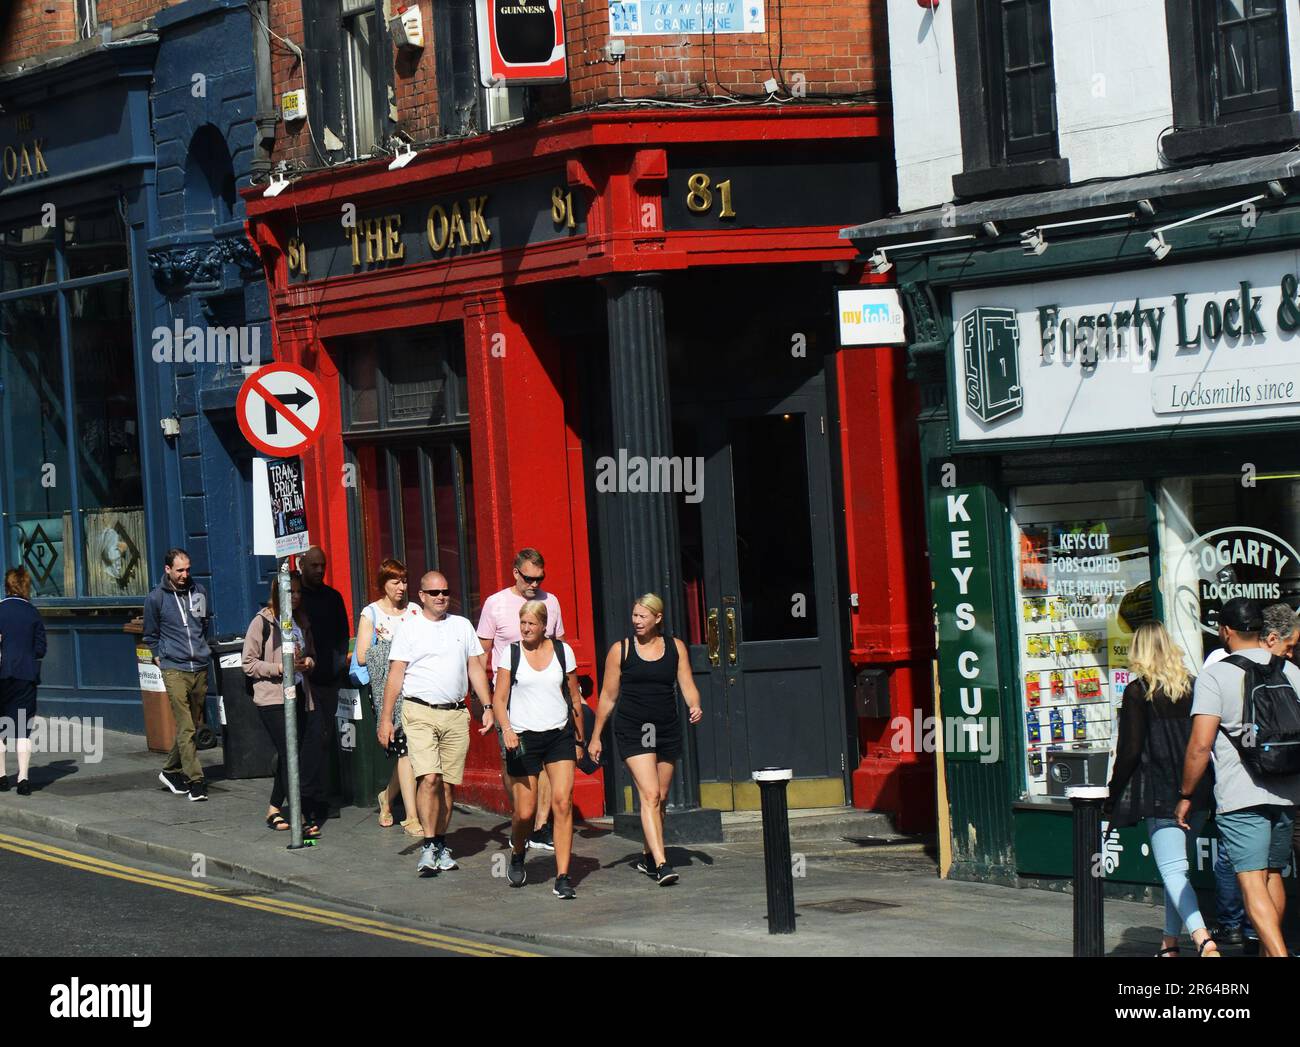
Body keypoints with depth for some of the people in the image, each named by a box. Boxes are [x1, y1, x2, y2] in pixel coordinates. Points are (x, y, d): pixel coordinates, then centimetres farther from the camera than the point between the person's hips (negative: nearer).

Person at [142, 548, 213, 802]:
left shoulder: (199, 591, 7)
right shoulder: (156, 599, -2)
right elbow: (150, 635, 11)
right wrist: (162, 656, 6)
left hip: (200, 667, 5)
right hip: (174, 670, -5)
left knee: (195, 725, 12)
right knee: (186, 728, -10)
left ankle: (171, 770, 27)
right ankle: (196, 780, -10)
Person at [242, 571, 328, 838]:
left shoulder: (302, 623, 13)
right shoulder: (262, 622, -6)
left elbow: (311, 654, 25)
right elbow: (249, 663, -7)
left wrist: (308, 662, 1)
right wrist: (281, 668, -18)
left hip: (298, 696, 6)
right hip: (271, 698, -6)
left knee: (287, 756, 8)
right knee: (291, 755, -11)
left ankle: (275, 809, 22)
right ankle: (303, 817, -12)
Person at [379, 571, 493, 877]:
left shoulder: (462, 626, 14)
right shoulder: (409, 628, 4)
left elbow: (475, 669, 17)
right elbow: (395, 675, 2)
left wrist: (487, 706, 8)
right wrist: (386, 717, -4)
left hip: (456, 715, 3)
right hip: (420, 713, -3)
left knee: (448, 783, 4)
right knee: (429, 778, -17)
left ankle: (441, 845, 15)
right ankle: (429, 846, -15)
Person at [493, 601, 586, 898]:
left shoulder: (562, 651, 5)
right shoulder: (511, 653, 1)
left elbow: (575, 699, 13)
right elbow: (499, 698, -1)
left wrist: (579, 740, 15)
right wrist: (506, 729, -18)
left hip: (560, 735, 1)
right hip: (523, 738, -1)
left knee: (563, 802, -13)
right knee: (525, 812, 0)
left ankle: (562, 878, -12)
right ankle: (517, 856, 33)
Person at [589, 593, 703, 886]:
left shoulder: (675, 647, 6)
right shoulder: (620, 650, 0)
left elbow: (687, 686, 6)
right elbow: (608, 696, 6)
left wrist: (695, 706, -17)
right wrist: (595, 737, 8)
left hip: (667, 730, 4)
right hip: (633, 730, -4)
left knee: (660, 798, 11)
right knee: (650, 794, -16)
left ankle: (648, 856, 30)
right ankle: (661, 864, -23)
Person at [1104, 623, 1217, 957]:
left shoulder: (1138, 691, -8)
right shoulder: (1192, 686, 8)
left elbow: (1129, 751, -9)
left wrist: (1112, 798, 0)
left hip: (1161, 793, -6)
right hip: (1198, 791, 6)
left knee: (1172, 870, -8)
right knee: (1177, 865, 17)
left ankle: (1202, 939, -25)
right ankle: (1170, 941, 21)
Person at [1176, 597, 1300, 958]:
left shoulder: (1215, 675, -8)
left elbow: (1201, 744, -13)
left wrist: (1186, 796, -3)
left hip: (1240, 794, -6)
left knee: (1252, 881, -9)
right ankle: (1268, 950, 29)